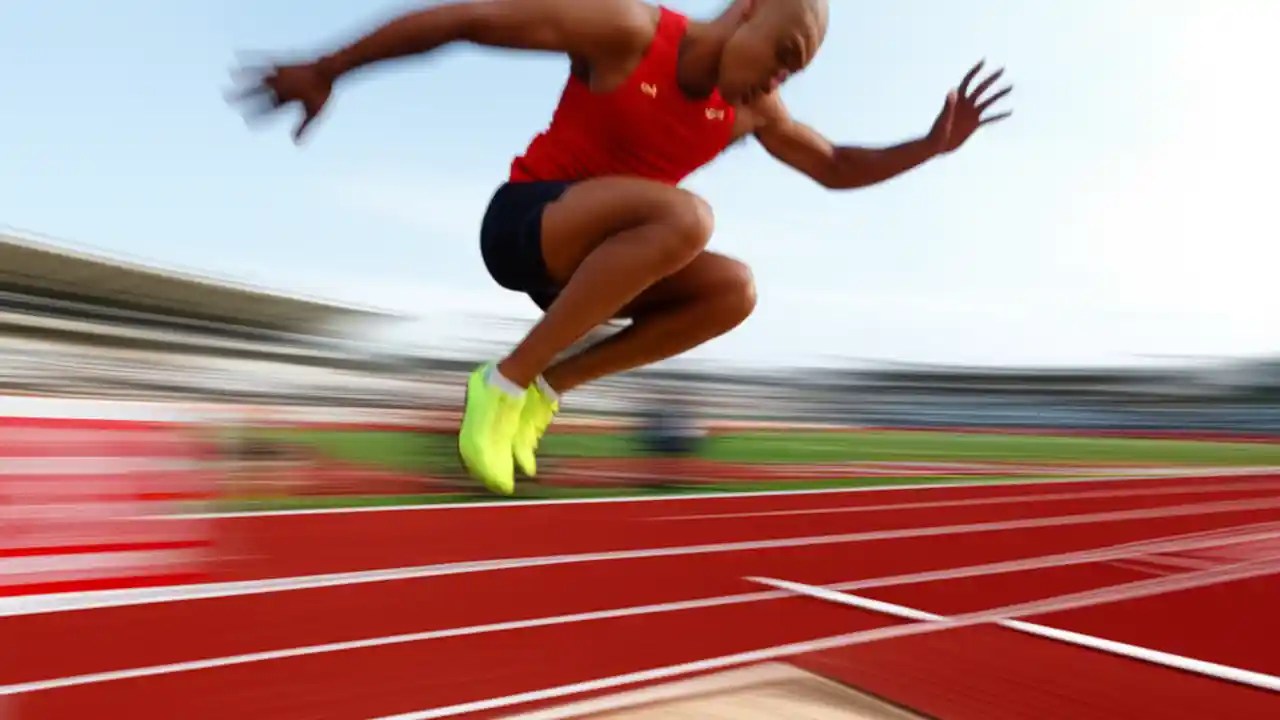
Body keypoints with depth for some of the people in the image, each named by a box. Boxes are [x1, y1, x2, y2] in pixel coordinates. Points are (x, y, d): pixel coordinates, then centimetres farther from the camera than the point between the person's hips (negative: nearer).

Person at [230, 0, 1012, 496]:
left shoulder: (751, 110, 4)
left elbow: (838, 167, 15)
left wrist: (932, 145, -1)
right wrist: (326, 71, -10)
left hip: (587, 262, 7)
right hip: (521, 223, -7)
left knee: (735, 289, -11)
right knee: (683, 216, -32)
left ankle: (549, 385, -8)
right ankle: (507, 380, -23)